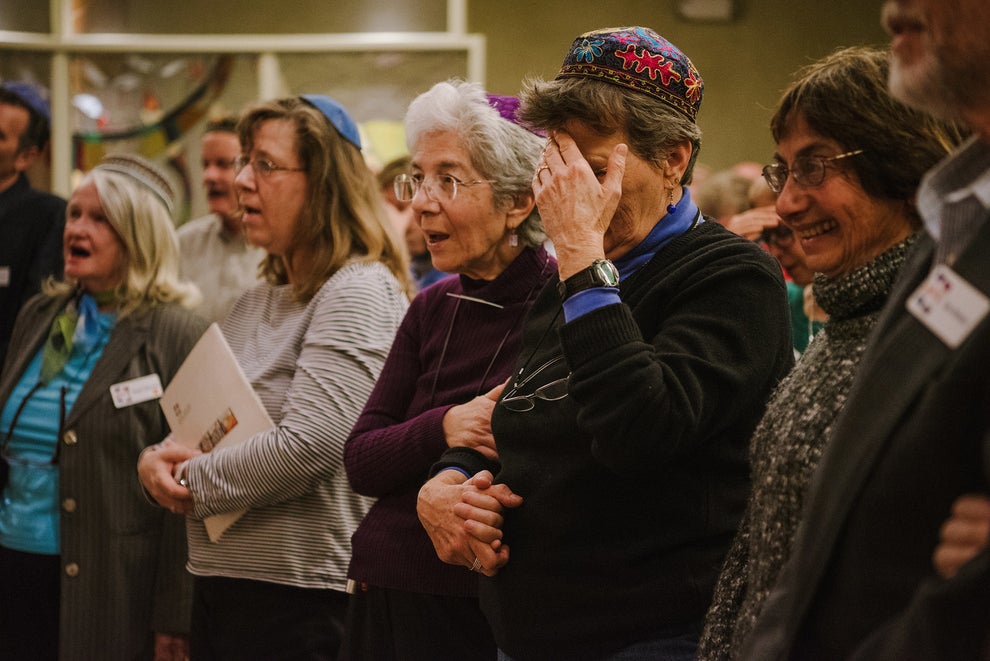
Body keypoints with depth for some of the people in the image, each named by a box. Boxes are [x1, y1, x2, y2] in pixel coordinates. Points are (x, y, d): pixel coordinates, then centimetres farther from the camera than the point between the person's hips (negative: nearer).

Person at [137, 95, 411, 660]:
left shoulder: (360, 292, -13)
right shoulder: (259, 302, 16)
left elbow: (309, 446, -23)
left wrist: (194, 483, -10)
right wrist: (157, 461, -2)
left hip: (303, 597, -8)